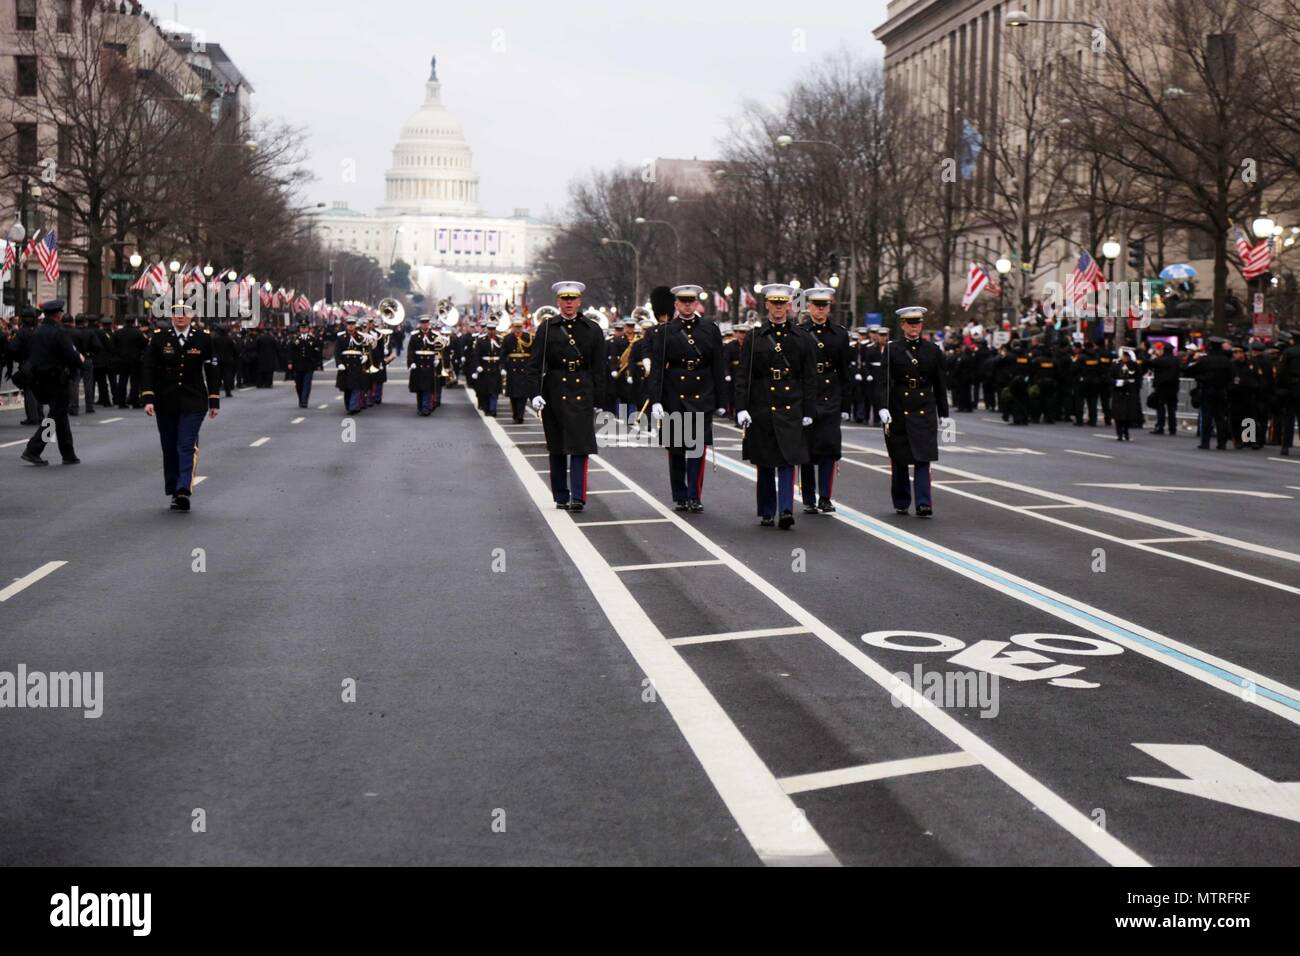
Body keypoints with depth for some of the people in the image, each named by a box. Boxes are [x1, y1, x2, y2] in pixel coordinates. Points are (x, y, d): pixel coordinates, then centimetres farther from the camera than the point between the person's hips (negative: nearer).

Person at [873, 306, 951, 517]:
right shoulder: (892, 350, 1)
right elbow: (883, 381, -6)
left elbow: (940, 385, 11)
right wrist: (883, 408, -19)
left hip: (925, 412, 0)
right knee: (899, 460, 7)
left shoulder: (933, 350, 7)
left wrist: (943, 414, 10)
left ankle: (924, 504, -12)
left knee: (923, 458, -9)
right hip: (898, 411, 0)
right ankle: (901, 503, 20)